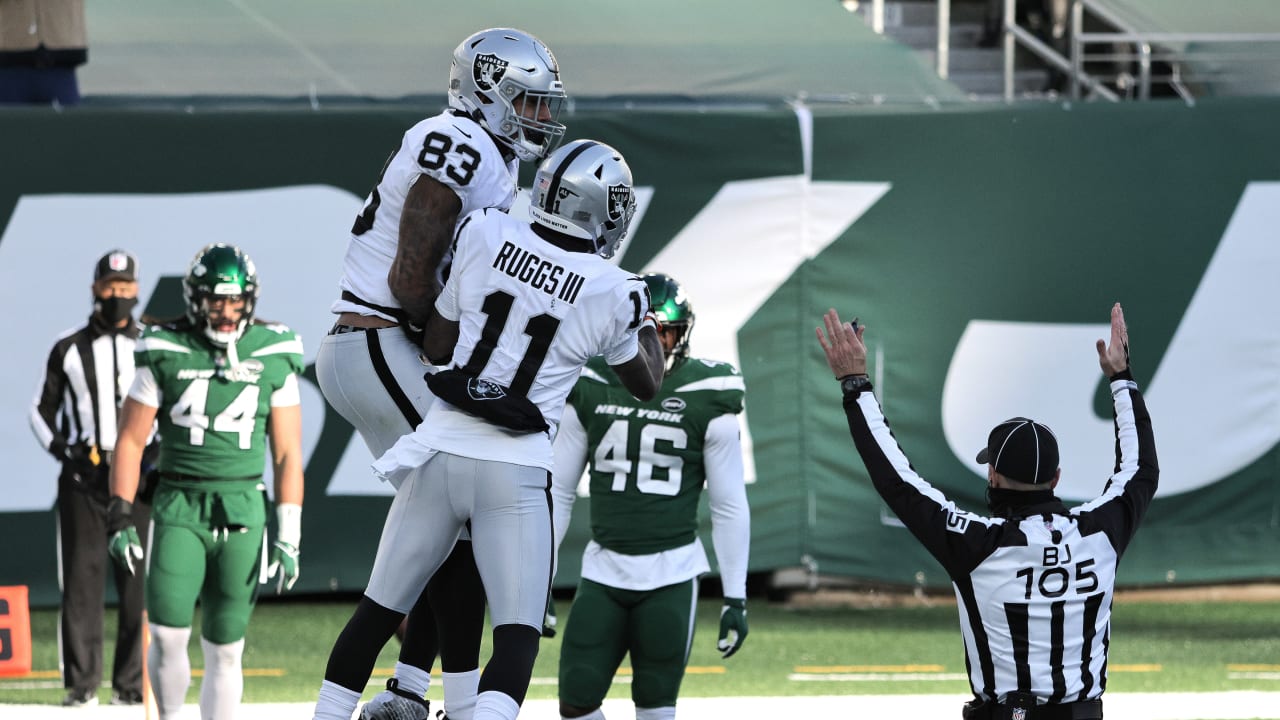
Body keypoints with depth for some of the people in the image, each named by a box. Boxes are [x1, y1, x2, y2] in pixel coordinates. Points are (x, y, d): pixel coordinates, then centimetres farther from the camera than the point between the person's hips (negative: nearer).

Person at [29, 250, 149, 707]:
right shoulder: (69, 351, 9)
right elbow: (41, 411, 13)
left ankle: (132, 683, 1)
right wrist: (63, 450, -4)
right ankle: (82, 684, 0)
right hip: (82, 478, 0)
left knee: (137, 583, -3)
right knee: (82, 579, -3)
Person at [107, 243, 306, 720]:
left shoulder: (273, 359, 2)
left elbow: (287, 454, 5)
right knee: (168, 633, -13)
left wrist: (288, 537, 0)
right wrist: (120, 520, -3)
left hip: (243, 514, 1)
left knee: (224, 648, 2)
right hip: (179, 507, -1)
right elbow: (130, 441, 3)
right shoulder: (166, 355, -1)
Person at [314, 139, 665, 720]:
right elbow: (646, 385, 16)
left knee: (377, 612, 16)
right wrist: (649, 322, 33)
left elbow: (436, 347, 9)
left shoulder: (482, 235, -1)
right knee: (517, 638, -3)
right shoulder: (613, 295, -4)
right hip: (513, 473, -3)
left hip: (442, 449, 3)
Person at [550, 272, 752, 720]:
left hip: (671, 575, -2)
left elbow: (729, 507, 2)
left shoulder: (706, 401, -3)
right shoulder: (591, 390, 4)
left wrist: (736, 598, 0)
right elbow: (559, 493, 10)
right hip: (603, 570, 2)